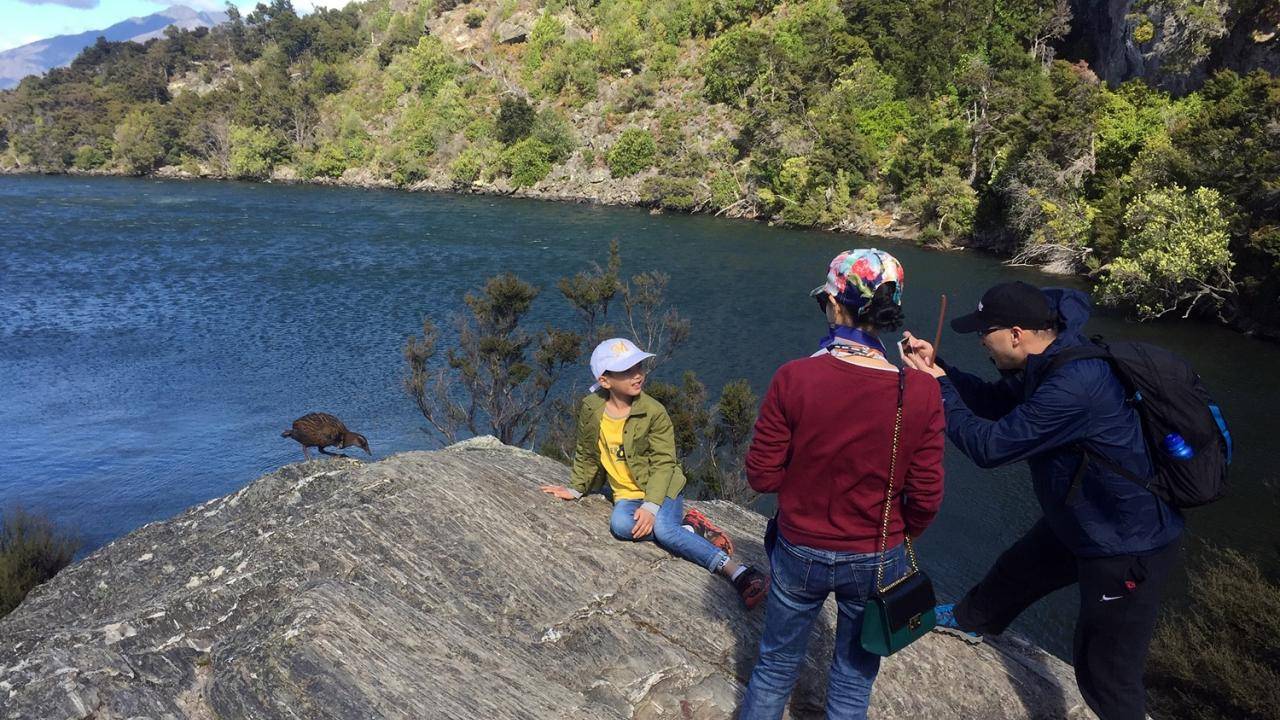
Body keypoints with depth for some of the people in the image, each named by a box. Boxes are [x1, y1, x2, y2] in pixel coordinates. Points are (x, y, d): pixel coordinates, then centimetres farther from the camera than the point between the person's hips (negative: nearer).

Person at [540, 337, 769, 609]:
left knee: (662, 527, -34)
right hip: (627, 494, 3)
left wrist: (651, 506, -24)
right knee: (620, 524, -32)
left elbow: (663, 463, -13)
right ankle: (690, 529, -18)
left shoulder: (654, 412, -12)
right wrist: (576, 489, 16)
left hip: (661, 490, -3)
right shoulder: (590, 409, -3)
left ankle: (737, 571, -32)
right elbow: (586, 456, 14)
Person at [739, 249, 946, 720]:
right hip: (876, 562, 1)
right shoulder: (920, 391, -17)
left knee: (775, 667, 23)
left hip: (801, 553, -1)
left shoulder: (793, 379, -21)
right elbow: (926, 497, -10)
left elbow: (762, 476, -14)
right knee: (853, 681, 24)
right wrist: (899, 536, 10)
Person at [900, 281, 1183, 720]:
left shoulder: (1074, 385, -35)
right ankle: (972, 619, 59)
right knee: (1016, 569, 31)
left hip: (1129, 548, -10)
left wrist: (938, 387, -17)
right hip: (1079, 522, 10)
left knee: (1103, 672, 2)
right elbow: (997, 401, 9)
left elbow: (988, 446, -28)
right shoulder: (1051, 360, -5)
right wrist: (938, 368, -4)